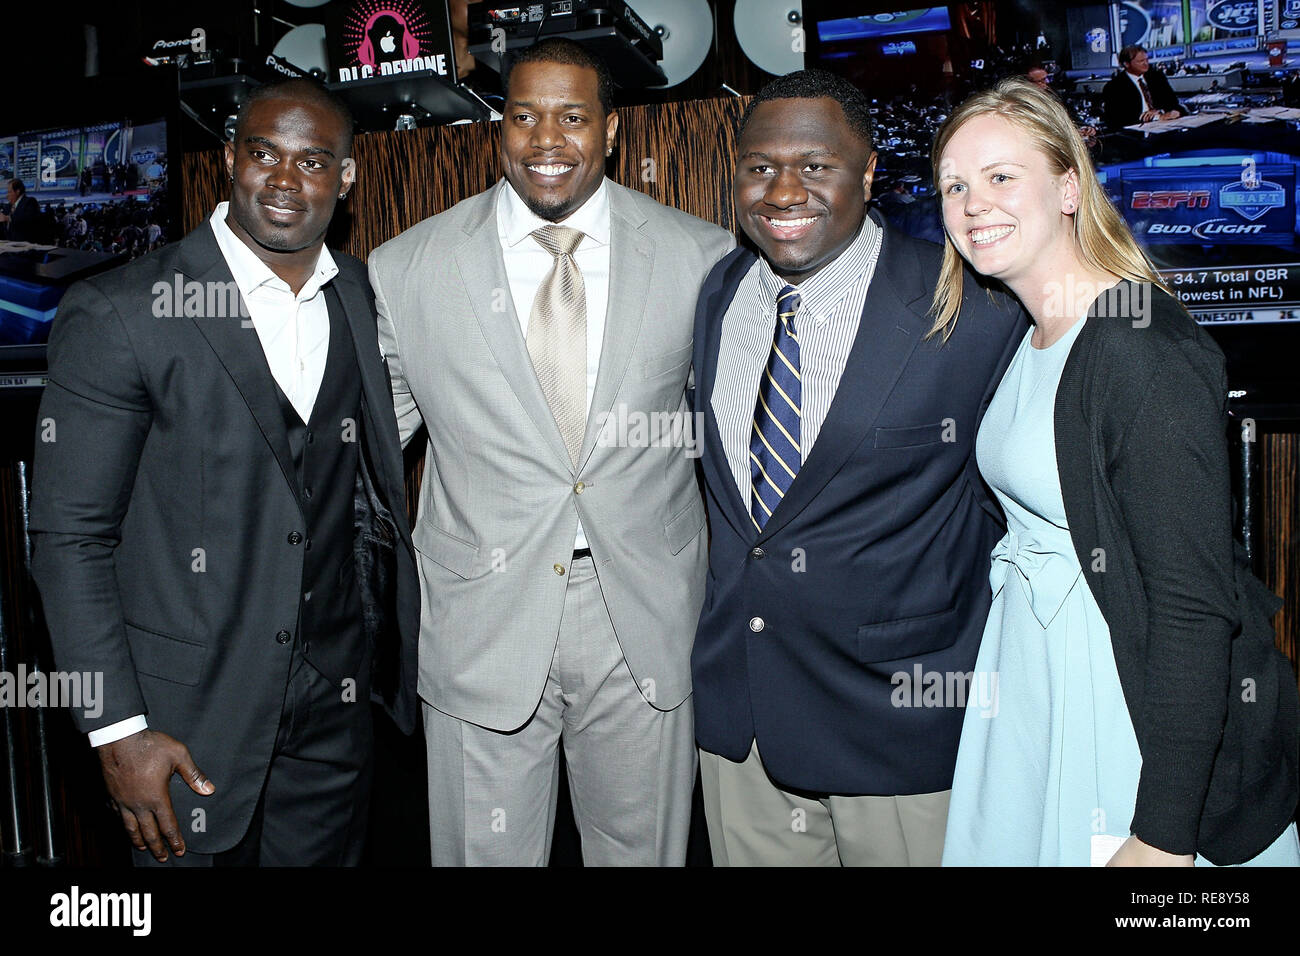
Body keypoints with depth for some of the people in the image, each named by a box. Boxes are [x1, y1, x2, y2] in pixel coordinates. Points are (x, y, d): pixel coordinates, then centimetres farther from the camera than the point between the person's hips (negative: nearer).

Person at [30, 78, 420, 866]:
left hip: (334, 699, 4)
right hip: (188, 711, -4)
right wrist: (118, 730, -13)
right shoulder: (118, 314, -13)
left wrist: (389, 644, 8)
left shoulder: (367, 297, 2)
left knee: (330, 852, 18)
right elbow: (71, 536, -11)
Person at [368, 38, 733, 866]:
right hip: (484, 627, 0)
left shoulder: (703, 258, -2)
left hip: (645, 620, 1)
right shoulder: (407, 268, -3)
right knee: (487, 851, 15)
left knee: (645, 847, 18)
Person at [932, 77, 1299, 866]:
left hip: (1140, 709, -8)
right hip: (1033, 689, 8)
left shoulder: (1148, 352, -21)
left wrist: (1163, 835, -23)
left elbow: (1194, 606, -23)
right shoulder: (1030, 340, 6)